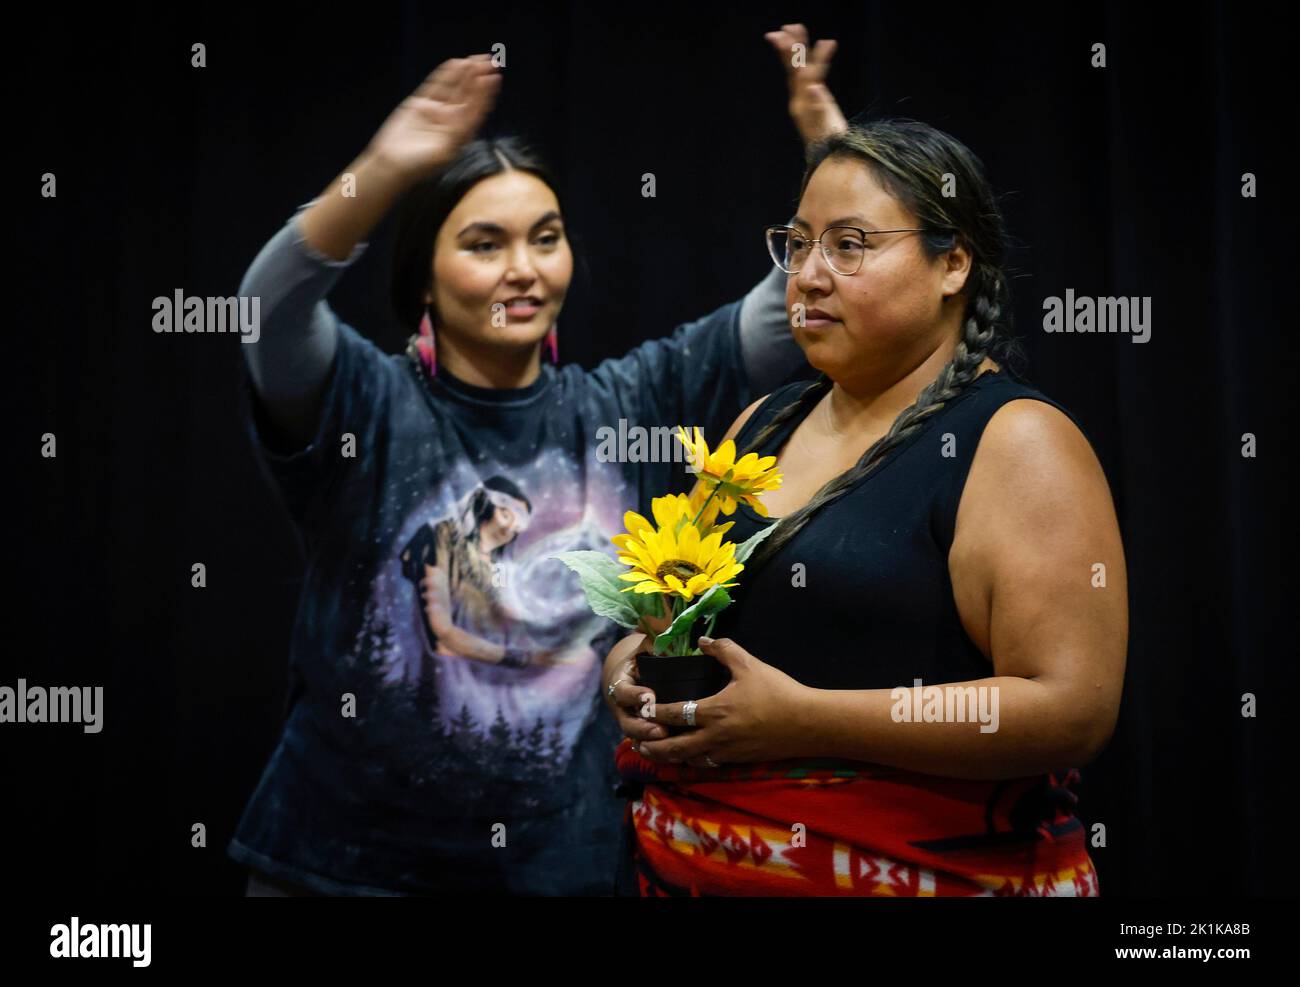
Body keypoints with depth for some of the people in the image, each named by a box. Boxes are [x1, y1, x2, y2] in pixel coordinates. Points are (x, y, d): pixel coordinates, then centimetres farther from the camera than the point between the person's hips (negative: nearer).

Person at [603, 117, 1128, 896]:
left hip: (912, 866, -6)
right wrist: (634, 667, -5)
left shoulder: (1016, 443, -13)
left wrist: (804, 719, -23)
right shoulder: (762, 422, 7)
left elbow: (1074, 710, -21)